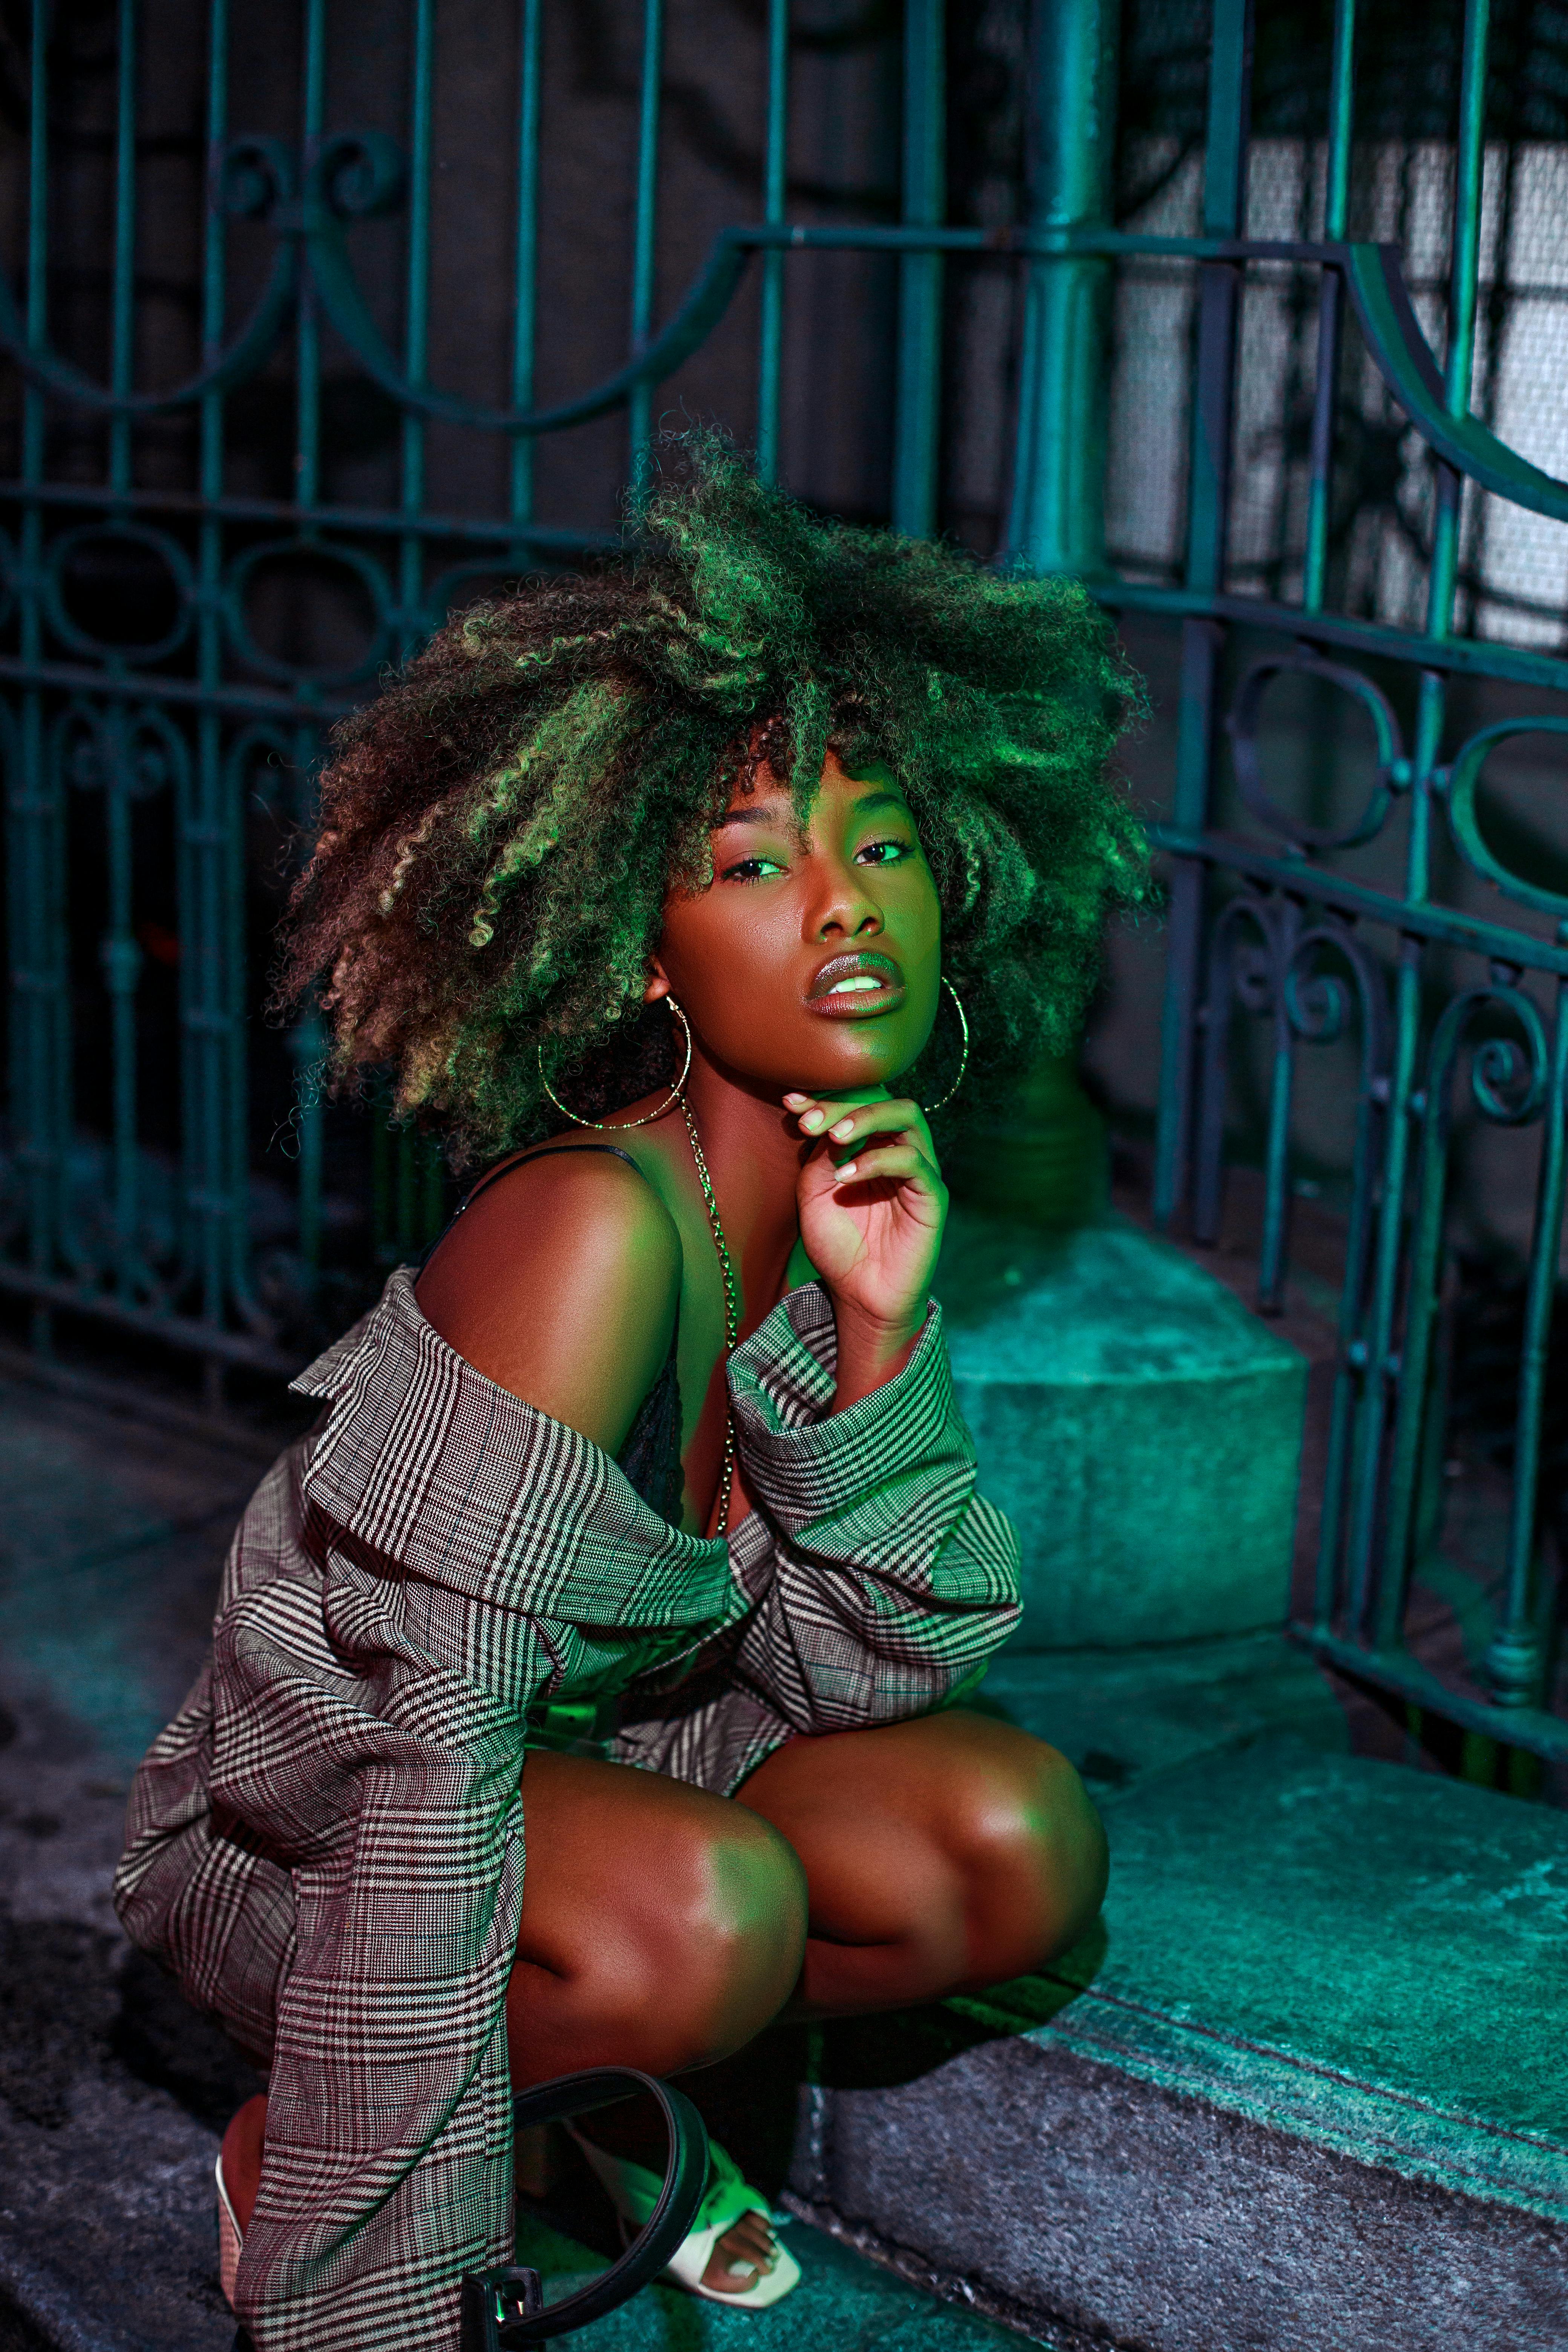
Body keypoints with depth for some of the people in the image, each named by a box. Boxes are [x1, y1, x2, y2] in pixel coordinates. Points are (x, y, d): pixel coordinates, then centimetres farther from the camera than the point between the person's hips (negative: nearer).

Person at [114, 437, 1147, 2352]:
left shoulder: (849, 1193, -7)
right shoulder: (595, 1226, -31)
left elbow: (857, 1672, -7)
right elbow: (427, 1732, -31)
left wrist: (877, 1328, -23)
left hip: (590, 1759, 7)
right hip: (298, 1840, -7)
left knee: (1022, 1846, -12)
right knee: (705, 1908, -34)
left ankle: (609, 2082, 11)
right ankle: (291, 2159, -6)